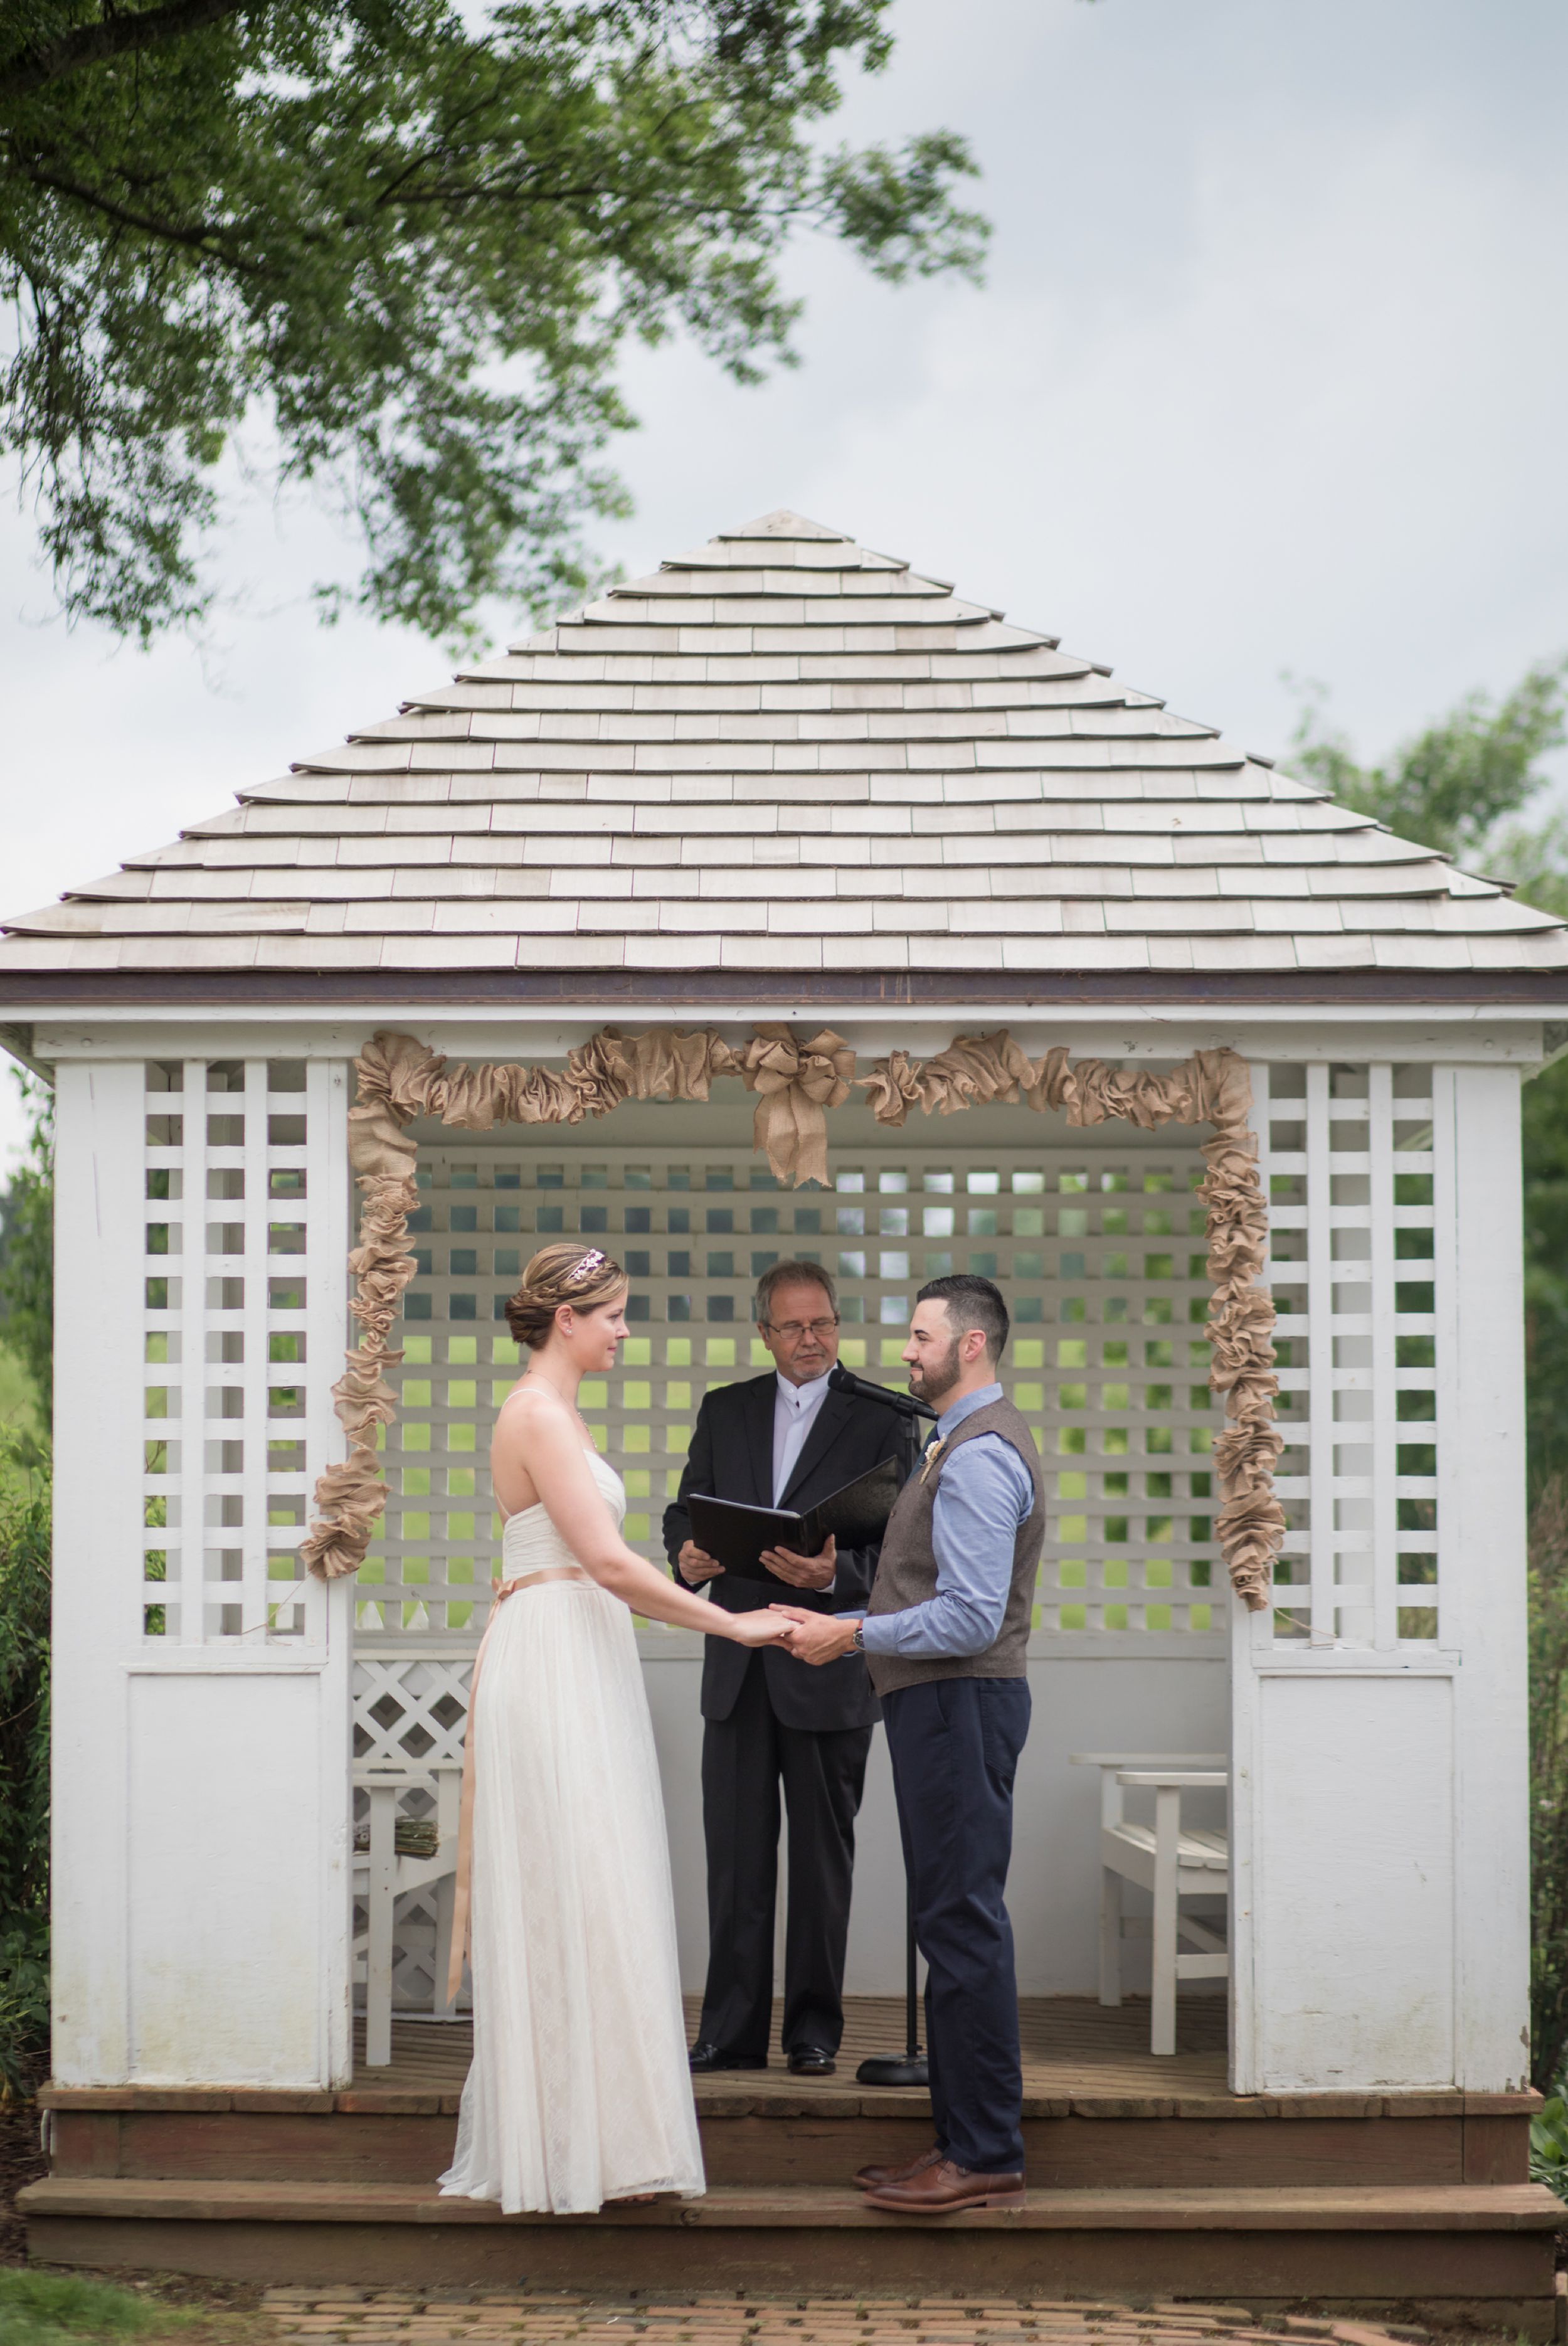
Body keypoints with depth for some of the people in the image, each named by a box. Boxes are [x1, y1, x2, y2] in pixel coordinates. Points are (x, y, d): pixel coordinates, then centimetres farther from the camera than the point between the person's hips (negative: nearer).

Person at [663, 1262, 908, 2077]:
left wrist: (835, 1575, -25)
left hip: (828, 1675, -3)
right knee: (735, 1855, 4)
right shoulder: (724, 1412, 12)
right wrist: (687, 1553, -10)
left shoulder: (879, 1423, 0)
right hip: (738, 1672, 3)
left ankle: (815, 2030, 13)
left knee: (822, 1856, 5)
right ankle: (732, 2031, 9)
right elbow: (686, 1511, 13)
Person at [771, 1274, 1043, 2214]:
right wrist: (852, 1628, 13)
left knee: (965, 1924, -9)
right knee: (958, 1923, 12)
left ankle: (986, 2157, -7)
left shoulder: (980, 1455, -16)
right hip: (946, 1703, 11)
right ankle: (966, 2141, 17)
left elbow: (971, 1617, -22)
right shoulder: (981, 1440, 18)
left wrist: (851, 1635, -15)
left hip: (958, 1705, -11)